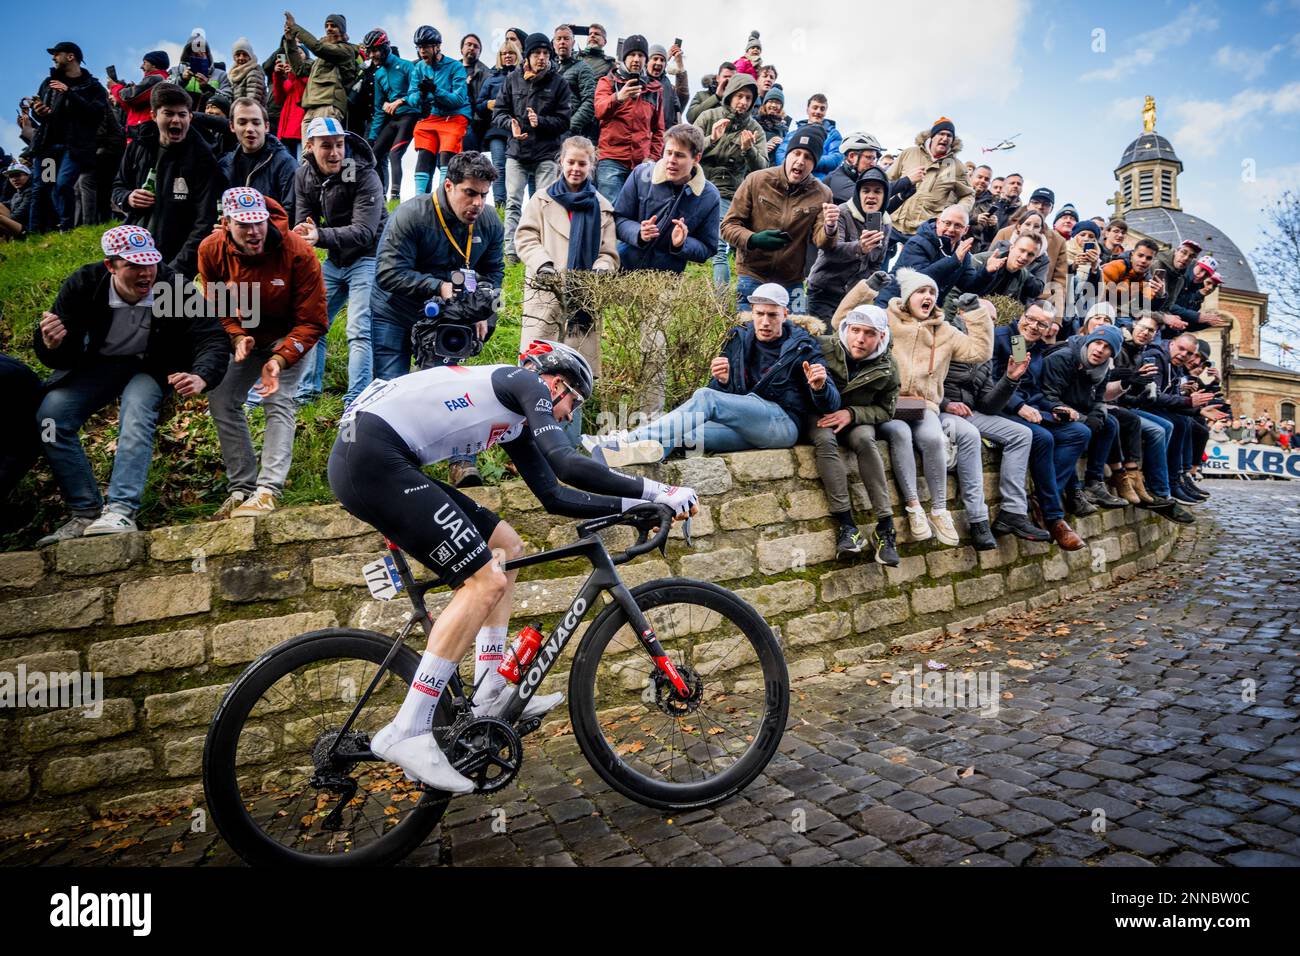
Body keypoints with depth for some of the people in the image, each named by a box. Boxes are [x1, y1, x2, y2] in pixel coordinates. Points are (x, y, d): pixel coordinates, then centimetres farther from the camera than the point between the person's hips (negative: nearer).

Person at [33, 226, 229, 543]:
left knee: (137, 416, -33)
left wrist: (201, 377, -46)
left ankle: (121, 512, -35)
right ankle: (87, 513, -12)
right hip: (95, 363, 2)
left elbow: (212, 339, -25)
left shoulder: (173, 288, -23)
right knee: (49, 416, -19)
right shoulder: (82, 285, -18)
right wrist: (50, 345, -39)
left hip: (150, 368, -2)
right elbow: (60, 358, -12)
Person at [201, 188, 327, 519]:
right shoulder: (211, 250, -17)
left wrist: (280, 359, -37)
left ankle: (268, 491, -23)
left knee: (278, 402, -20)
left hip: (289, 336, -4)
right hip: (244, 335, 5)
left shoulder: (299, 253, -29)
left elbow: (312, 322, -25)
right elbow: (216, 305, -2)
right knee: (221, 401, -2)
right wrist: (236, 337, -22)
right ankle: (241, 488, 5)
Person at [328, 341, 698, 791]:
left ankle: (489, 693, 15)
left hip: (374, 459, 11)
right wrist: (658, 491, -10)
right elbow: (567, 465, -17)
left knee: (505, 545, 13)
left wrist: (635, 505, 17)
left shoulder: (516, 421, 24)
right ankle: (406, 731, -9)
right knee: (485, 582, -13)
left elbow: (555, 496, 21)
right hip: (371, 455, -11)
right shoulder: (528, 384, -2)